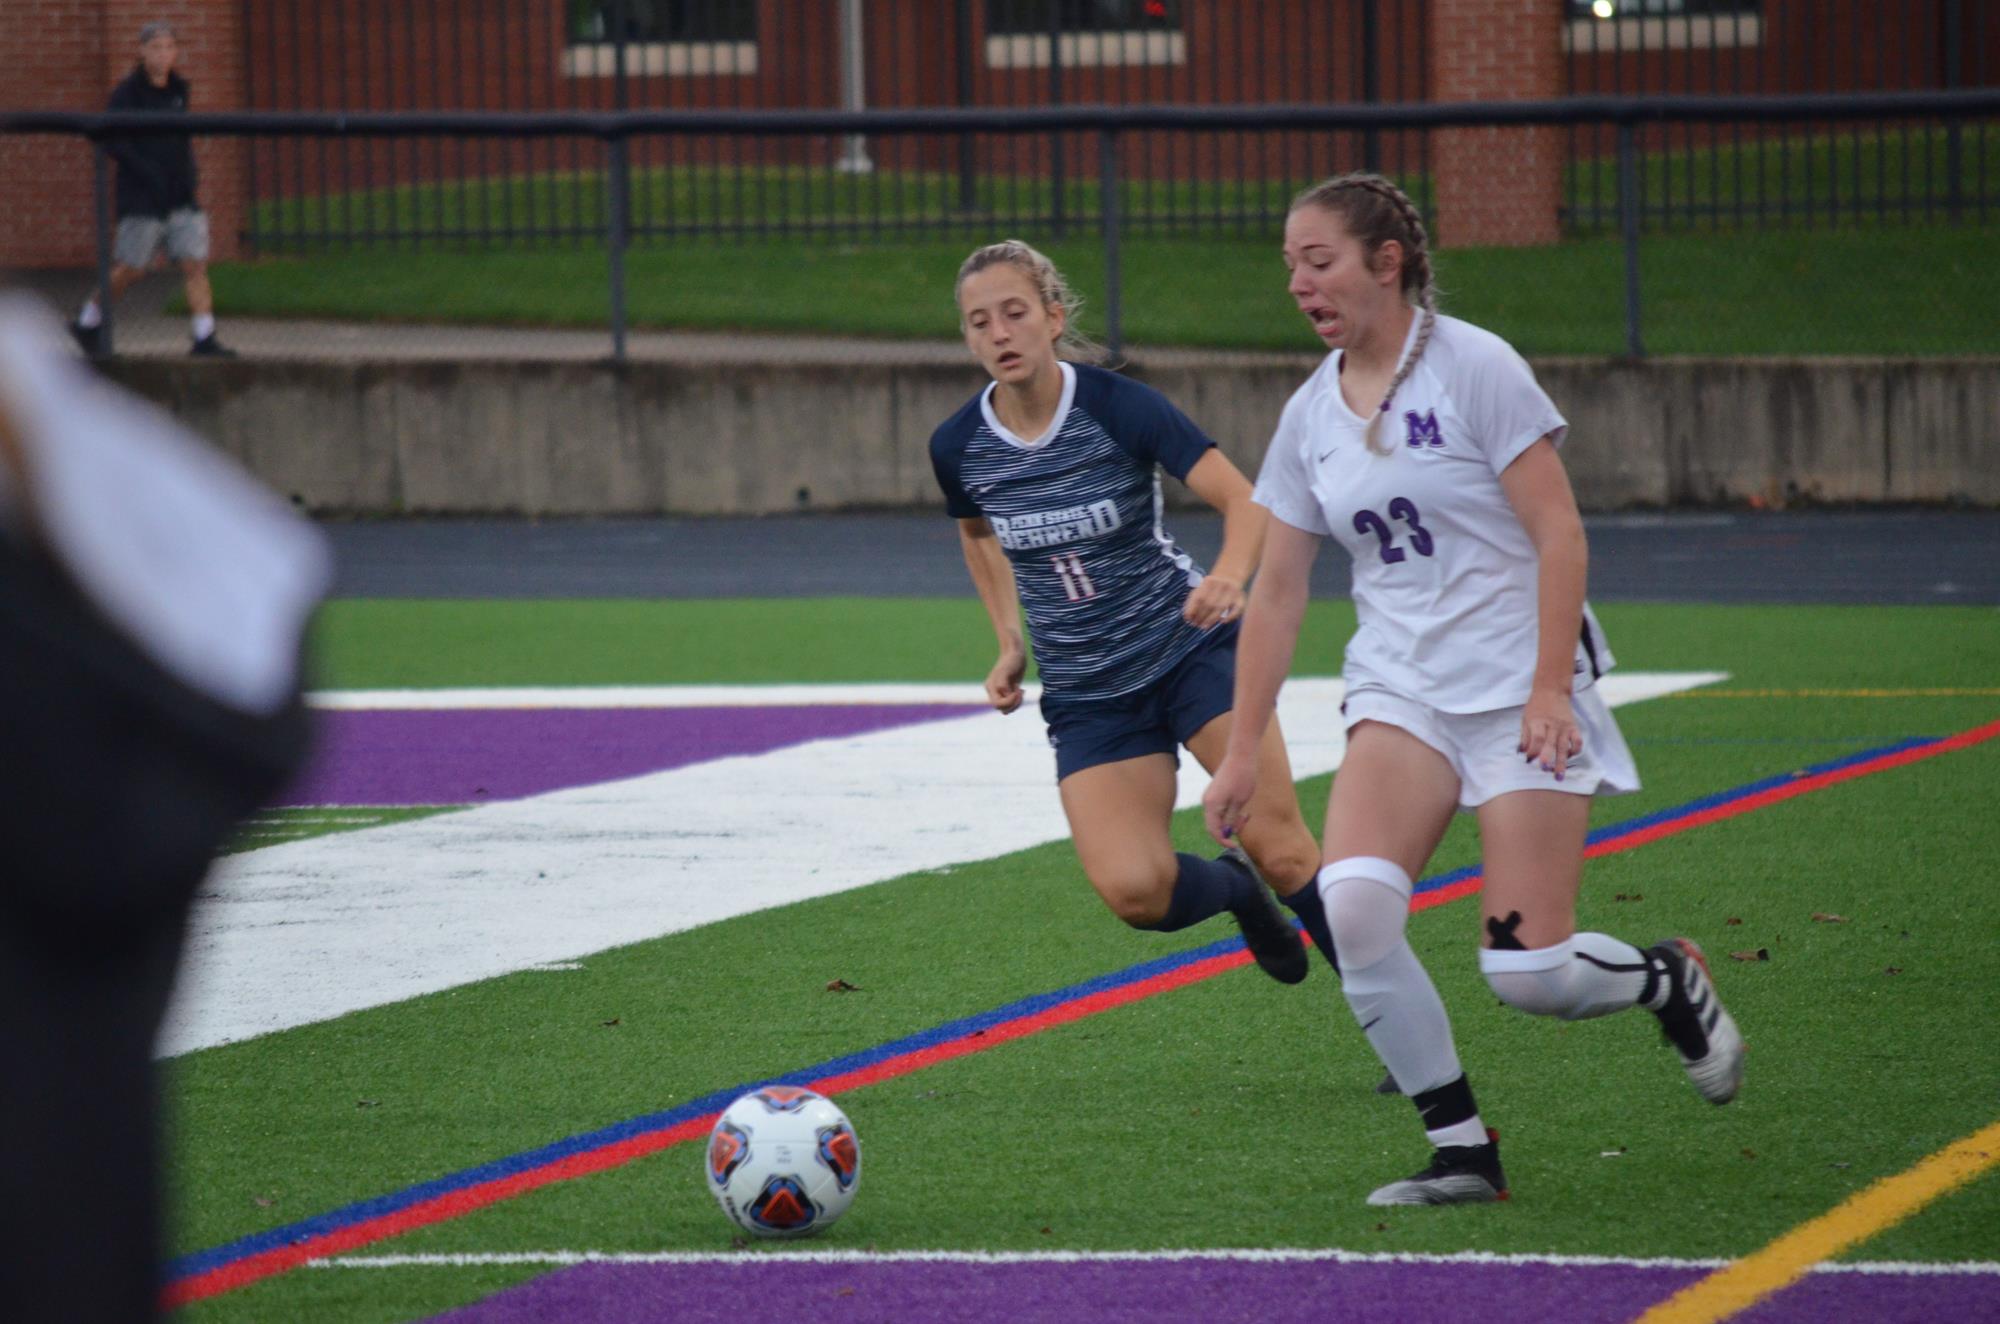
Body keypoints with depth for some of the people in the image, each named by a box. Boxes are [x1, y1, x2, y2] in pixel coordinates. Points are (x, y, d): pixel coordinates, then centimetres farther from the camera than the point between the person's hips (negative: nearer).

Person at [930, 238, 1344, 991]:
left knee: (1281, 849, -18)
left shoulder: (1116, 406, -15)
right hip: (1086, 695, 3)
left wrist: (1230, 577, -38)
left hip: (1190, 646, -3)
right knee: (1133, 891, -18)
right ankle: (1235, 887, 17)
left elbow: (1242, 499, -18)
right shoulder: (958, 448, -4)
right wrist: (1010, 642, 12)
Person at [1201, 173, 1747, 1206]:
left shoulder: (1472, 366, -9)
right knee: (1352, 901, -23)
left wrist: (1550, 689, -19)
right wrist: (1243, 752, 12)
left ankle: (1669, 980, 24)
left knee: (1527, 971, -12)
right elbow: (1277, 588, 14)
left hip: (1521, 685, -5)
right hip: (1401, 689, 5)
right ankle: (1460, 1150, -10)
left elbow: (1558, 531, -11)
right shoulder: (1312, 413, 8)